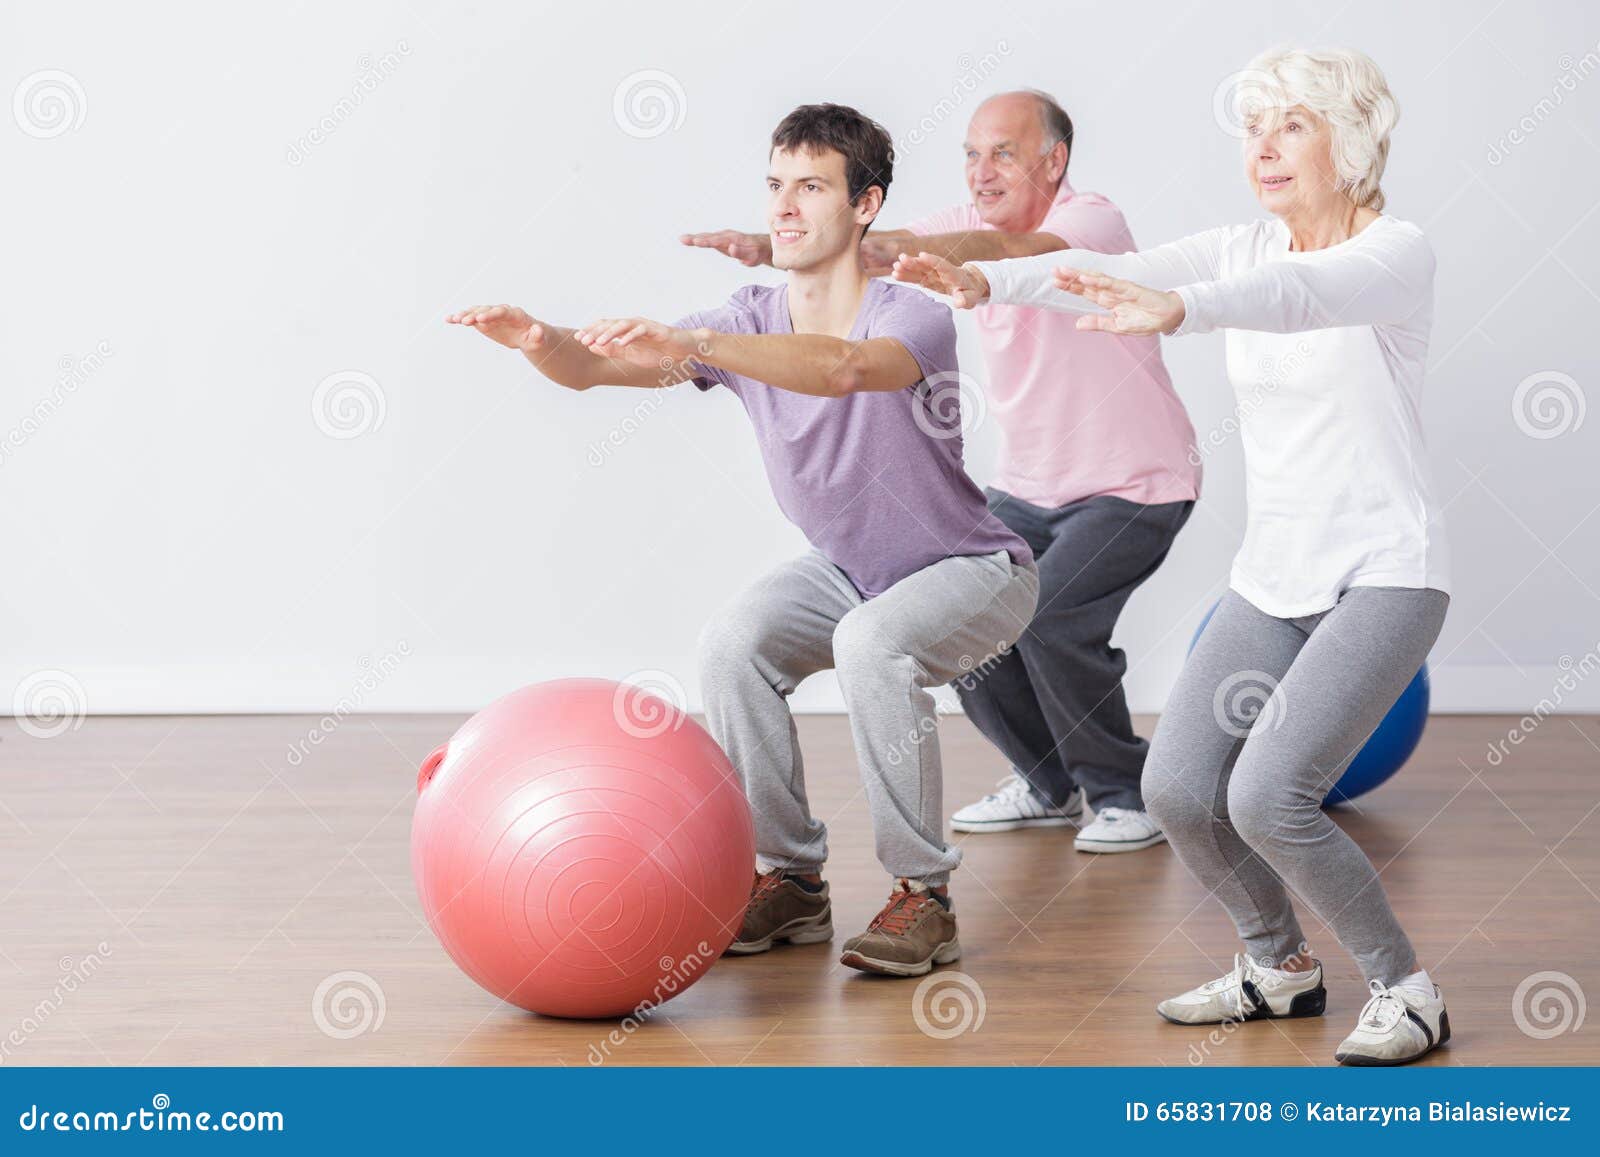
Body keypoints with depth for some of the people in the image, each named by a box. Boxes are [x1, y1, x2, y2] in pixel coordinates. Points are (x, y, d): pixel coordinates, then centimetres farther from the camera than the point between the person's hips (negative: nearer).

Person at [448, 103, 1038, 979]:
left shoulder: (912, 320, -28)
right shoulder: (749, 324, -11)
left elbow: (845, 367, -53)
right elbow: (592, 368, -20)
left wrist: (689, 345, -63)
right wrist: (537, 339, -44)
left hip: (974, 571, -6)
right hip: (847, 569, 6)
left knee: (871, 643, -35)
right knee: (732, 645, -20)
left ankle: (922, 897, -21)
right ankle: (789, 881, -4)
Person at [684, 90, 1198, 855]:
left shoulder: (1094, 223, -21)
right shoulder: (970, 224, 0)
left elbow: (1003, 252, -42)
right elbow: (872, 249, -14)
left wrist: (888, 249, -60)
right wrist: (772, 248, -34)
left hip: (1133, 485, -7)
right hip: (1028, 485, 7)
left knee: (1052, 617, -24)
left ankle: (1126, 794, -1)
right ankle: (1049, 786, 16)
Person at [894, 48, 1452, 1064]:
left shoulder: (1395, 254, -14)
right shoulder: (1241, 249, 5)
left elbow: (1301, 293, -36)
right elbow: (1115, 275, -11)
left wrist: (1176, 310, -56)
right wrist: (987, 280, -30)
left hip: (1384, 577, -7)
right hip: (1274, 575, 7)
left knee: (1269, 795, -20)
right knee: (1179, 789, -2)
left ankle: (1408, 991, 0)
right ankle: (1281, 967, 23)